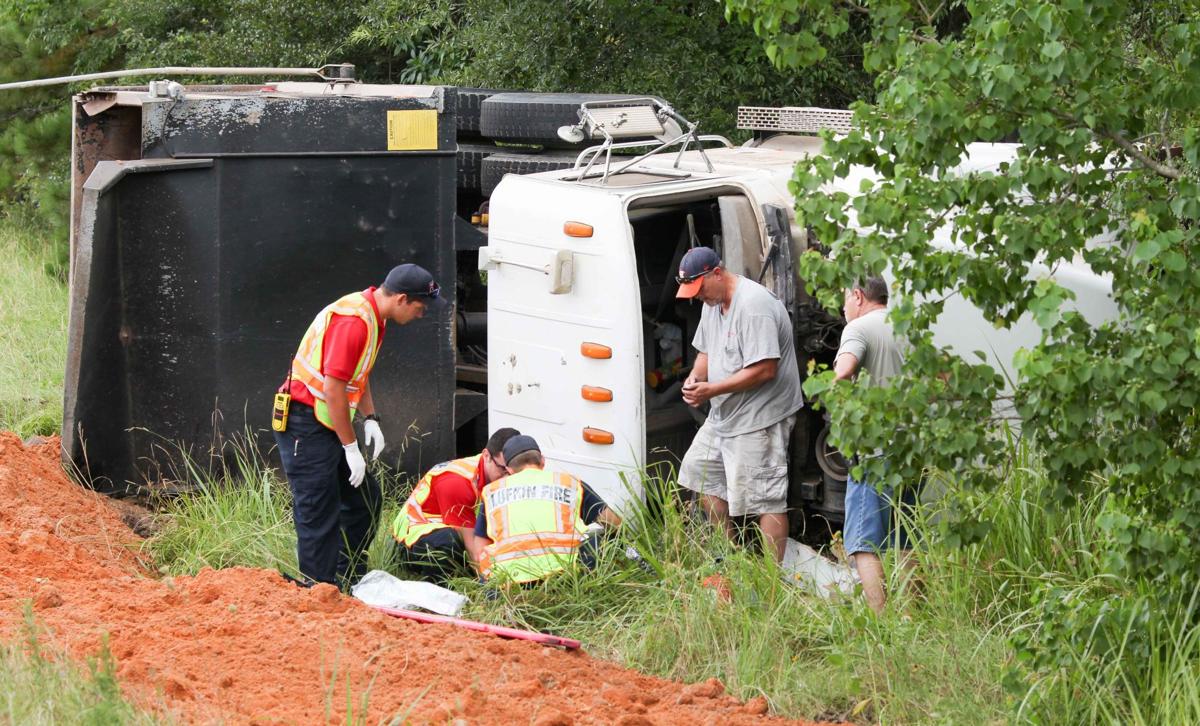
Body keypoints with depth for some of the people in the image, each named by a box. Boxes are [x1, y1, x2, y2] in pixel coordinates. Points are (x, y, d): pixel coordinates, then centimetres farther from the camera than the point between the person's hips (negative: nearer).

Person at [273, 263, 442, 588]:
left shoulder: (373, 317, 10)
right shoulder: (353, 320, -23)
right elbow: (333, 388, -25)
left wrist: (370, 419, 14)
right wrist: (350, 447, -19)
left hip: (329, 425, 10)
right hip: (305, 424, -10)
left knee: (365, 497, 14)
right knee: (319, 513, -7)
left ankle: (349, 577, 25)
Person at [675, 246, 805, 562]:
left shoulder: (754, 305, -21)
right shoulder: (713, 302, 10)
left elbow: (764, 370, -26)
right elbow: (706, 351, 23)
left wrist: (712, 389, -23)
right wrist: (695, 377, -1)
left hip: (759, 417, -11)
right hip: (723, 415, 11)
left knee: (765, 499, -9)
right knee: (701, 472, 18)